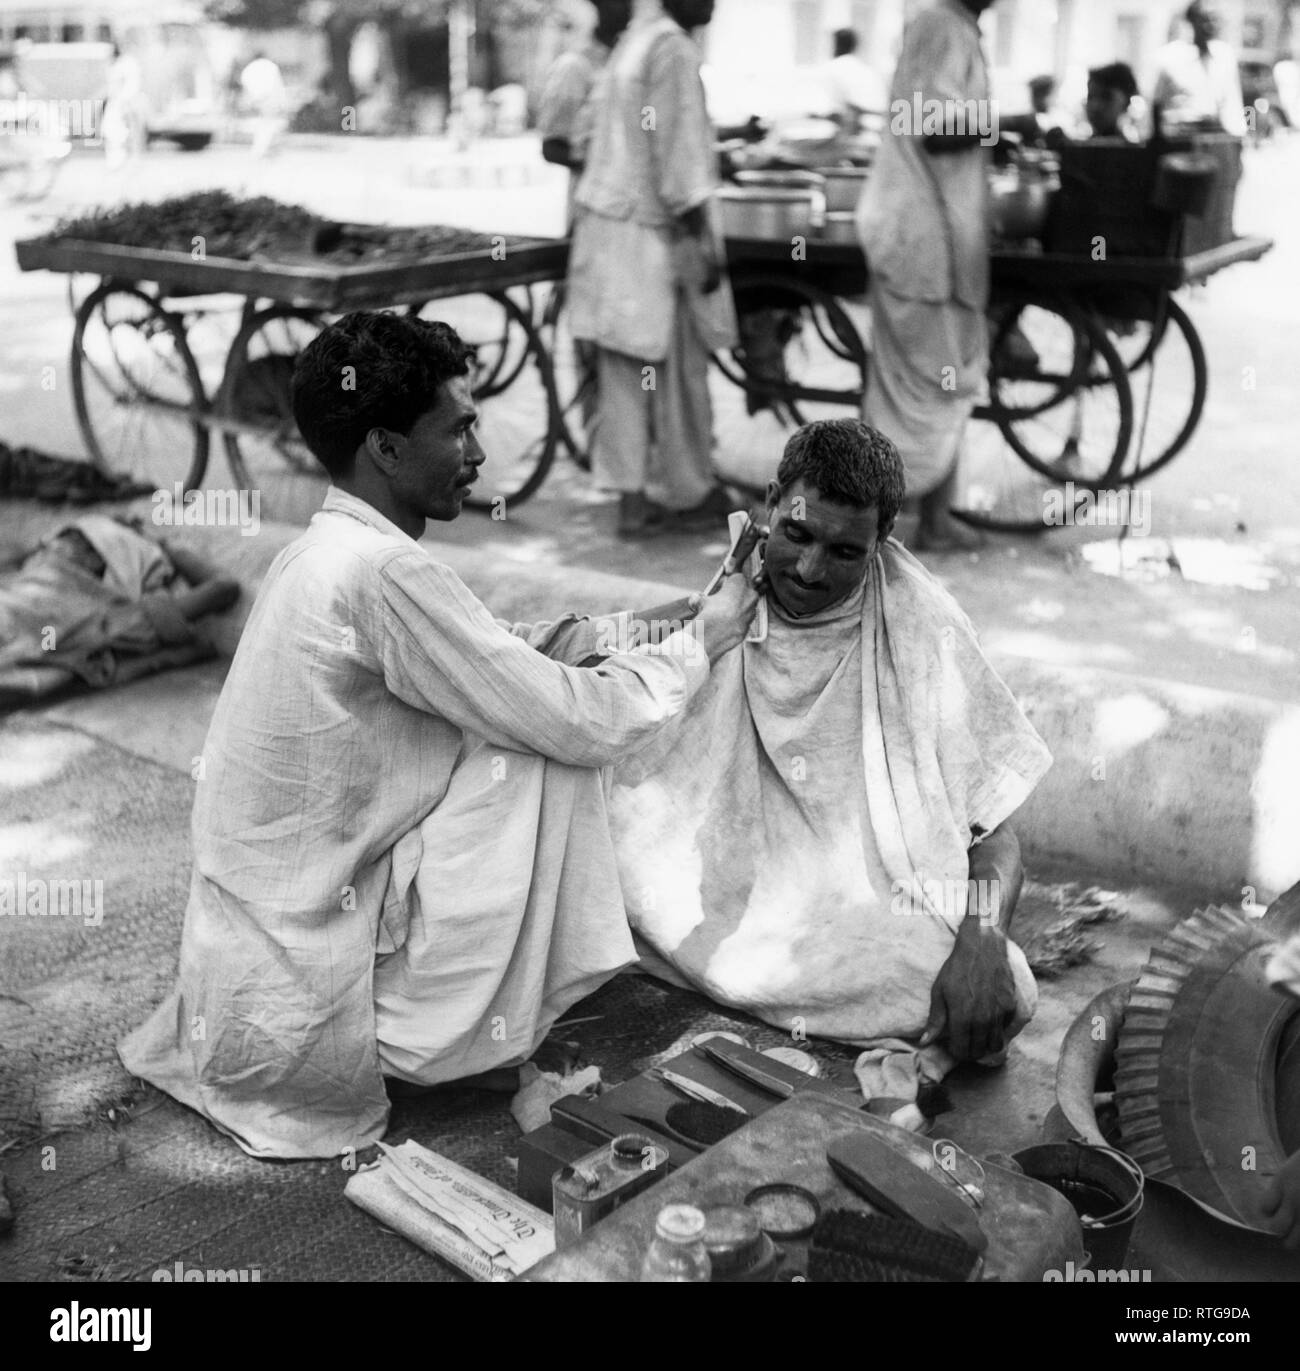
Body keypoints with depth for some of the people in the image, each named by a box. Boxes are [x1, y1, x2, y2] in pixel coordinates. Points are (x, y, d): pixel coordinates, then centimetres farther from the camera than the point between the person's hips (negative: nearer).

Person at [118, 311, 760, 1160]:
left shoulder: (322, 553, 6)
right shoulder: (383, 571, -22)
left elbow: (496, 658, 16)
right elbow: (585, 721, -20)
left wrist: (636, 630, 6)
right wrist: (701, 643, -3)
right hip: (303, 1014, -9)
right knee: (549, 750, -10)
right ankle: (494, 1039, 2)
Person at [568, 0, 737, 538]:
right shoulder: (674, 48, -14)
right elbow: (677, 156, -19)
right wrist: (703, 242, -16)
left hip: (610, 223, 9)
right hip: (654, 233, -9)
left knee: (625, 371, 8)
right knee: (677, 371, 4)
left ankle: (632, 499, 13)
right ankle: (686, 494, 17)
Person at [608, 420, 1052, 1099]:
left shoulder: (923, 640, -3)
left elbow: (994, 834, -6)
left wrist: (981, 938, -24)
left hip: (869, 926, -1)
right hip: (721, 909, 1)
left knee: (1002, 993, -29)